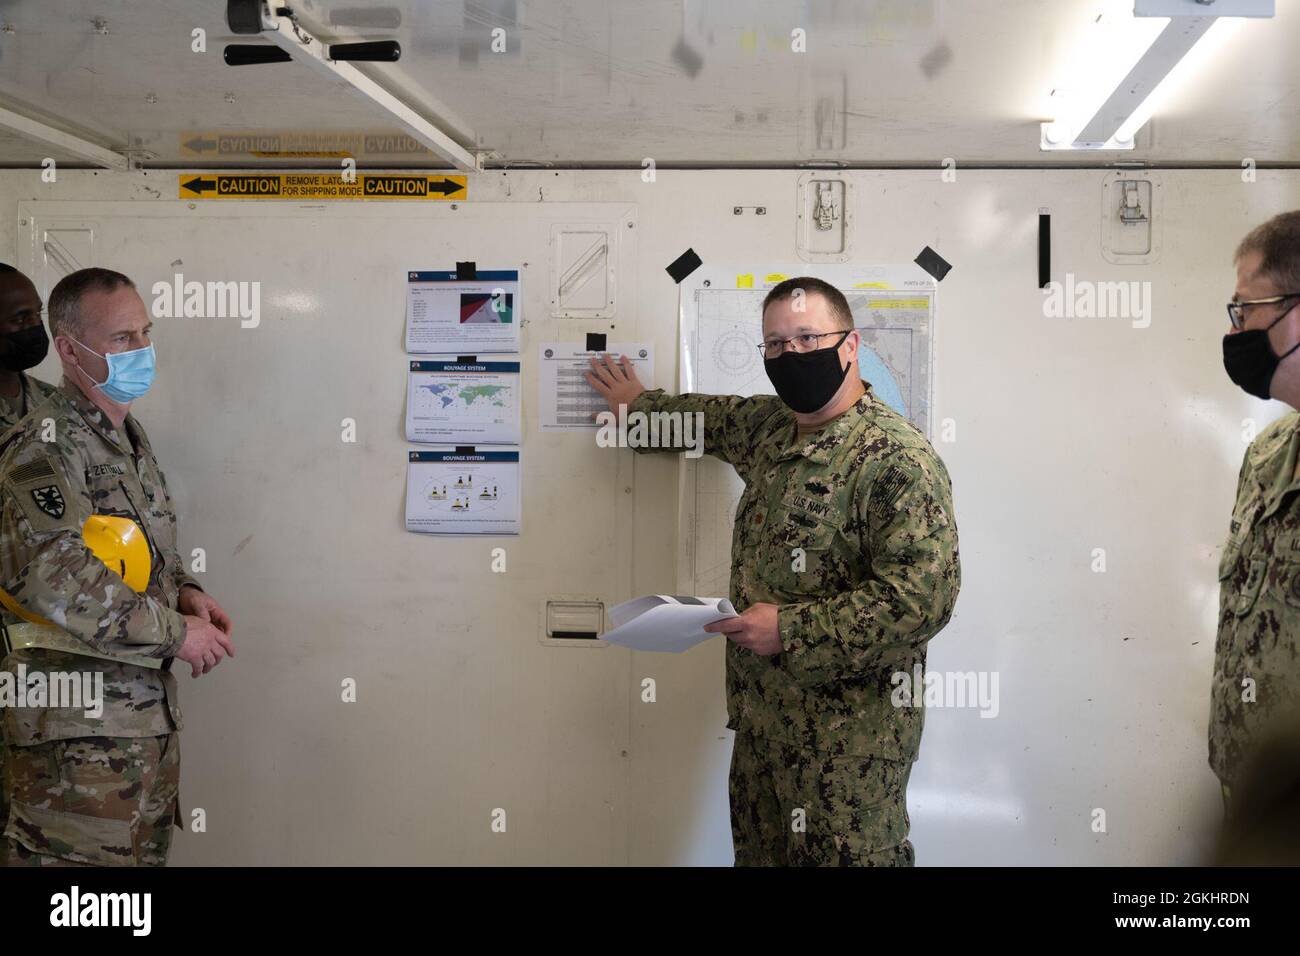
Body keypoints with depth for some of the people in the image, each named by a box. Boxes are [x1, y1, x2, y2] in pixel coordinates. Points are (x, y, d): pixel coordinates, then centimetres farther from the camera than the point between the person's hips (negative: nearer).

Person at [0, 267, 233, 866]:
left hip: (149, 708, 9)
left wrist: (182, 591, 6)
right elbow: (53, 576, -28)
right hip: (79, 731, -9)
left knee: (147, 851, 16)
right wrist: (174, 631, -21)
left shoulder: (129, 435, 16)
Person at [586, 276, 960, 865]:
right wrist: (640, 407, 43)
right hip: (760, 720, 8)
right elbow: (718, 419, 33)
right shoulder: (771, 426, 9)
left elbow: (923, 595, -24)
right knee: (758, 852, 17)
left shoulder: (897, 457, -17)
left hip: (848, 734, -8)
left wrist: (791, 629, -22)